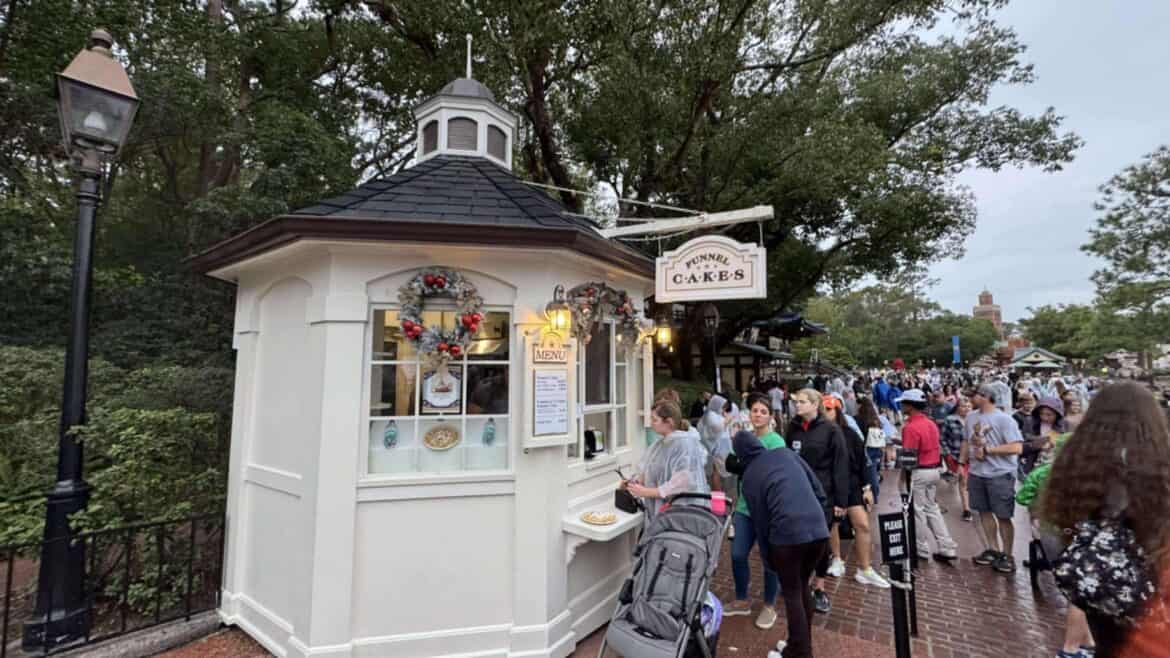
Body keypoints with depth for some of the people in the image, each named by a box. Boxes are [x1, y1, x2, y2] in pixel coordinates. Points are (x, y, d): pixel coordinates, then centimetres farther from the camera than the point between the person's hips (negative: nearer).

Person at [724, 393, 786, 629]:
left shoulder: (775, 441, -13)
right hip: (745, 507, 5)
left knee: (768, 558, 11)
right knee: (737, 555, 9)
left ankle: (769, 606, 31)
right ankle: (742, 601, 31)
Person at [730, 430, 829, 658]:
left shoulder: (749, 476, 7)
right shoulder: (787, 453, 15)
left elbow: (759, 517, 10)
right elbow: (820, 492, 13)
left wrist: (769, 555, 21)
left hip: (788, 535, -5)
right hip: (819, 530, 5)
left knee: (792, 594, 13)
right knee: (803, 587, 23)